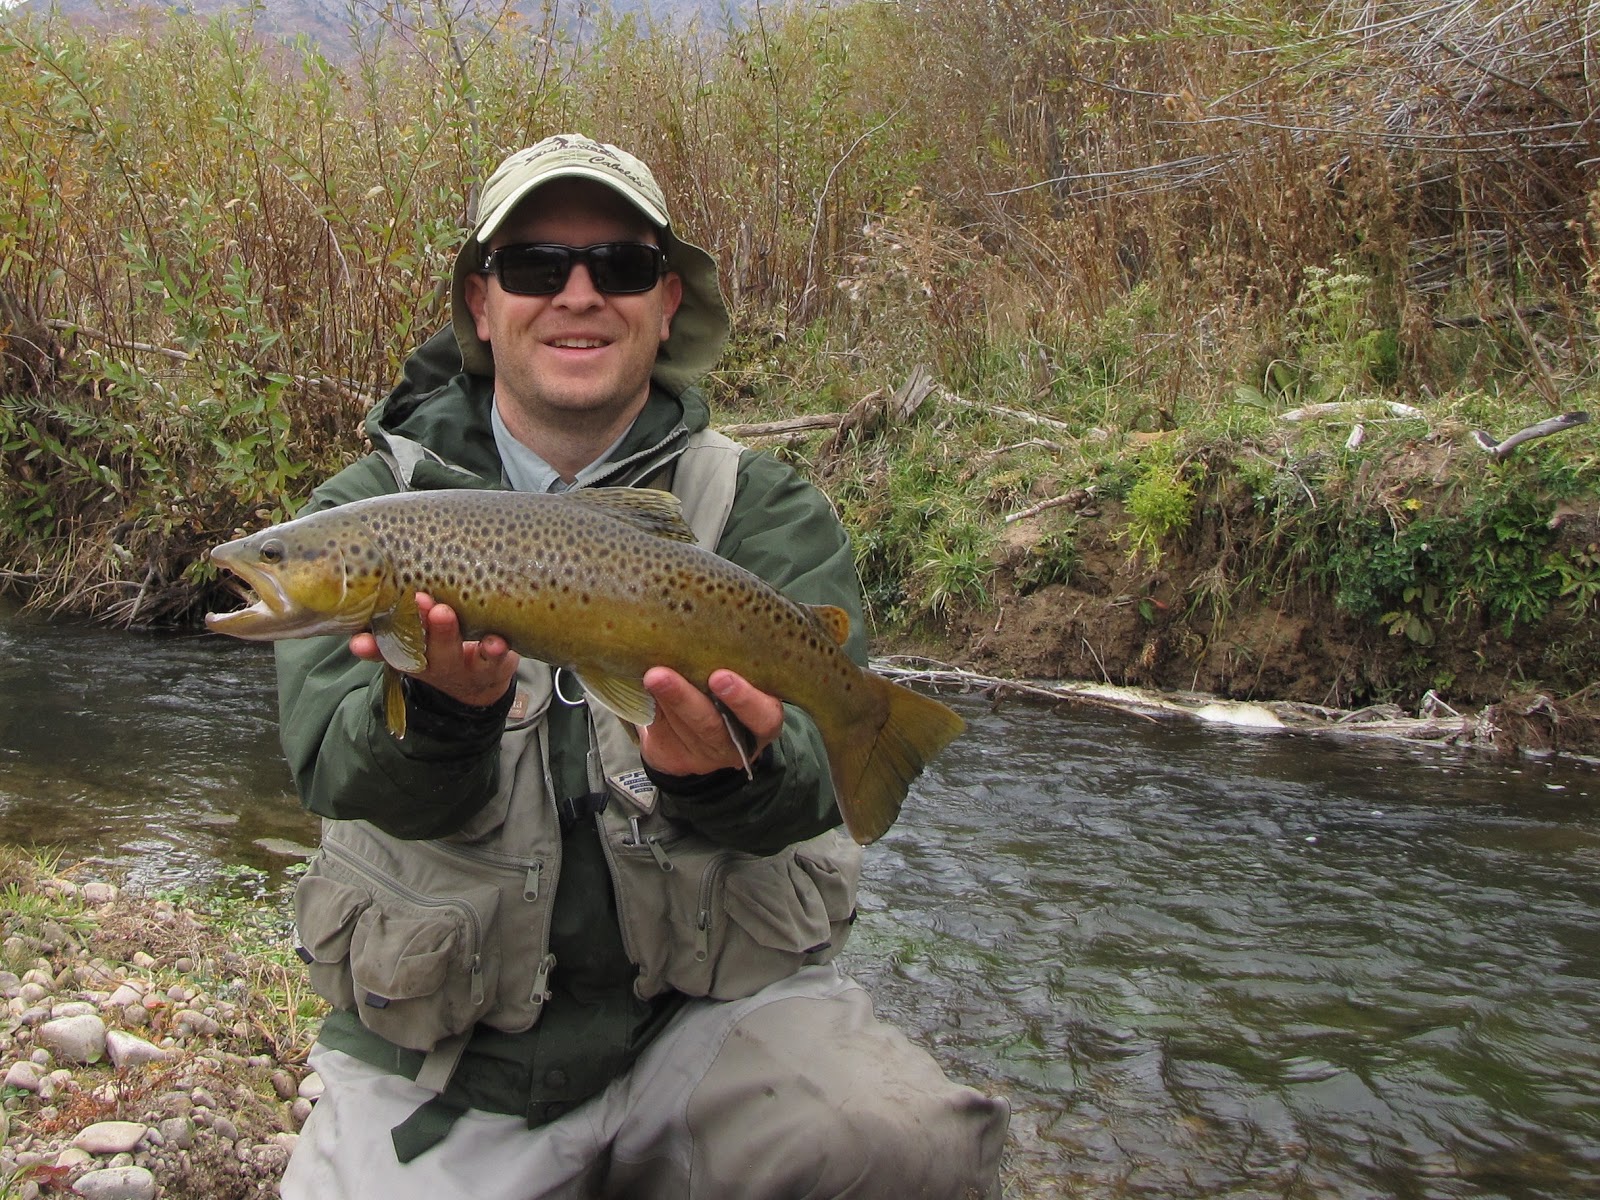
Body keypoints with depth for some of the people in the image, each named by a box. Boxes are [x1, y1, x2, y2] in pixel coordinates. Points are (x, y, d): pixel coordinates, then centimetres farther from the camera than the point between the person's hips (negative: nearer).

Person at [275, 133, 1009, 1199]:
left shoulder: (768, 512, 1)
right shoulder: (371, 508, 2)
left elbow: (808, 779, -13)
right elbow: (339, 768, -13)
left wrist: (722, 767, -36)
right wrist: (445, 706, -35)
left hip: (717, 1005, 0)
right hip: (444, 1068, 1)